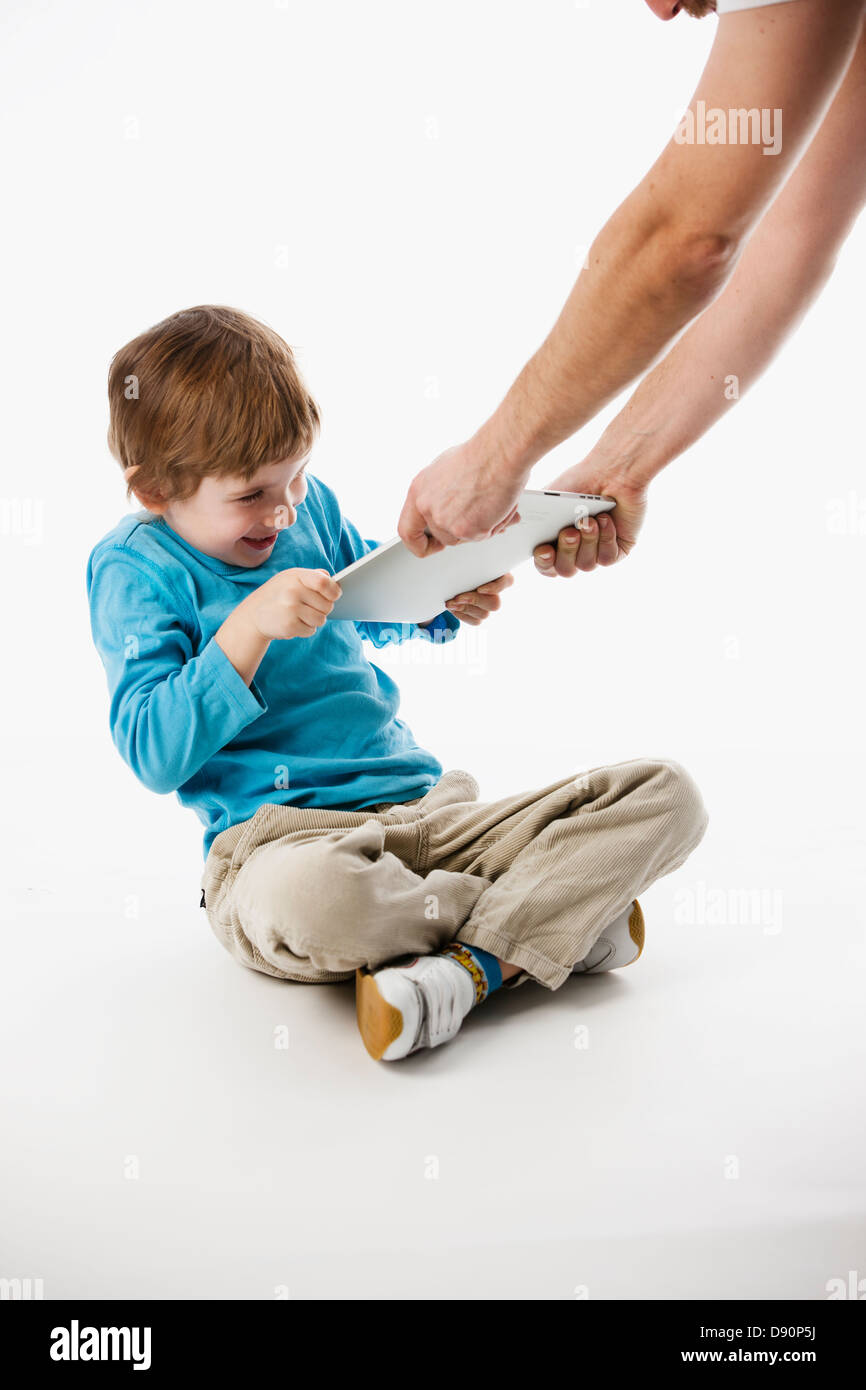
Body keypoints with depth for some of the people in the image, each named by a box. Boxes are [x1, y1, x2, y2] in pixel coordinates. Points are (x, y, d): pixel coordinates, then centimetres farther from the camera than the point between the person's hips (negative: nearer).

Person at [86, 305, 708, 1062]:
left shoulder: (311, 504, 14)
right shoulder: (132, 568, -2)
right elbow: (155, 755, -12)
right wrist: (251, 626, -21)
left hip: (431, 803, 6)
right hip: (282, 831, -5)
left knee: (668, 793, -9)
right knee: (303, 897, -45)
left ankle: (472, 964, -28)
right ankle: (561, 915, -19)